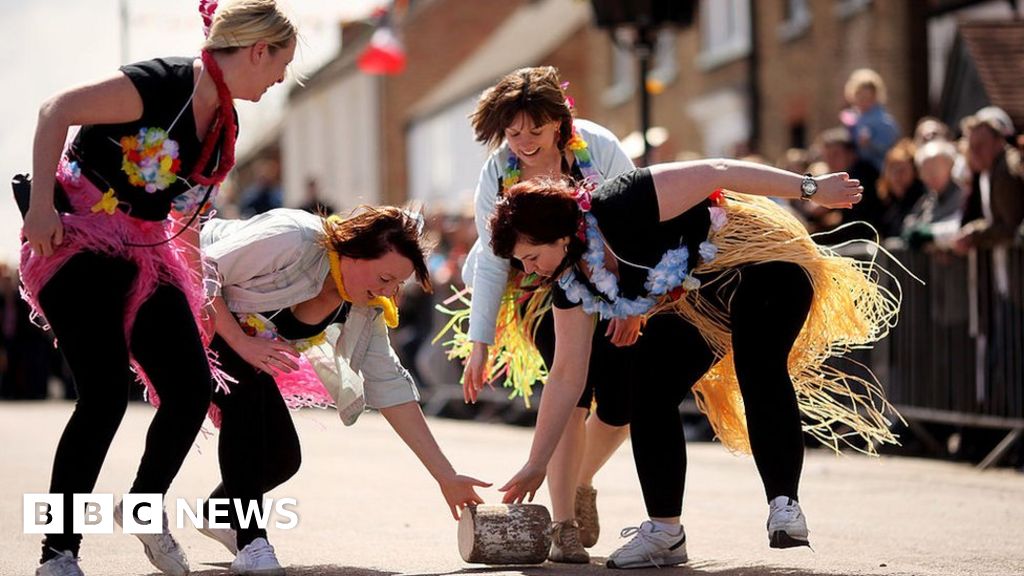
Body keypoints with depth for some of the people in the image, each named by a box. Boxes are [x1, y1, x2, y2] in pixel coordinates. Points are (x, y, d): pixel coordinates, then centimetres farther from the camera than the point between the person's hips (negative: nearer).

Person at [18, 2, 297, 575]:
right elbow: (57, 111, -21)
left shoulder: (223, 125, 10)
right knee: (106, 393, -17)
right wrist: (42, 205, -25)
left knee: (192, 387, -2)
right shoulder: (164, 84, -17)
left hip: (145, 255, 8)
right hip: (77, 243, -8)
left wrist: (198, 310, 23)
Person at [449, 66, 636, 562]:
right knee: (572, 392, -21)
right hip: (546, 295, 0)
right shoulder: (497, 173, -13)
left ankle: (580, 484, 25)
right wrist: (480, 342, -10)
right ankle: (564, 527, -18)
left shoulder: (597, 148, -18)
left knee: (620, 405, -7)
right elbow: (492, 261, -8)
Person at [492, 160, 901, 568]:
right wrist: (536, 466, 1)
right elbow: (567, 376, 1)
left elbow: (715, 172, -29)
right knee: (649, 386, -6)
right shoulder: (573, 279, -6)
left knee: (759, 367, -31)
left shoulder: (619, 210, -30)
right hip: (698, 302, 8)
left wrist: (810, 189, -28)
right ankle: (664, 530, -1)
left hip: (761, 264, -8)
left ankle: (784, 505, -34)